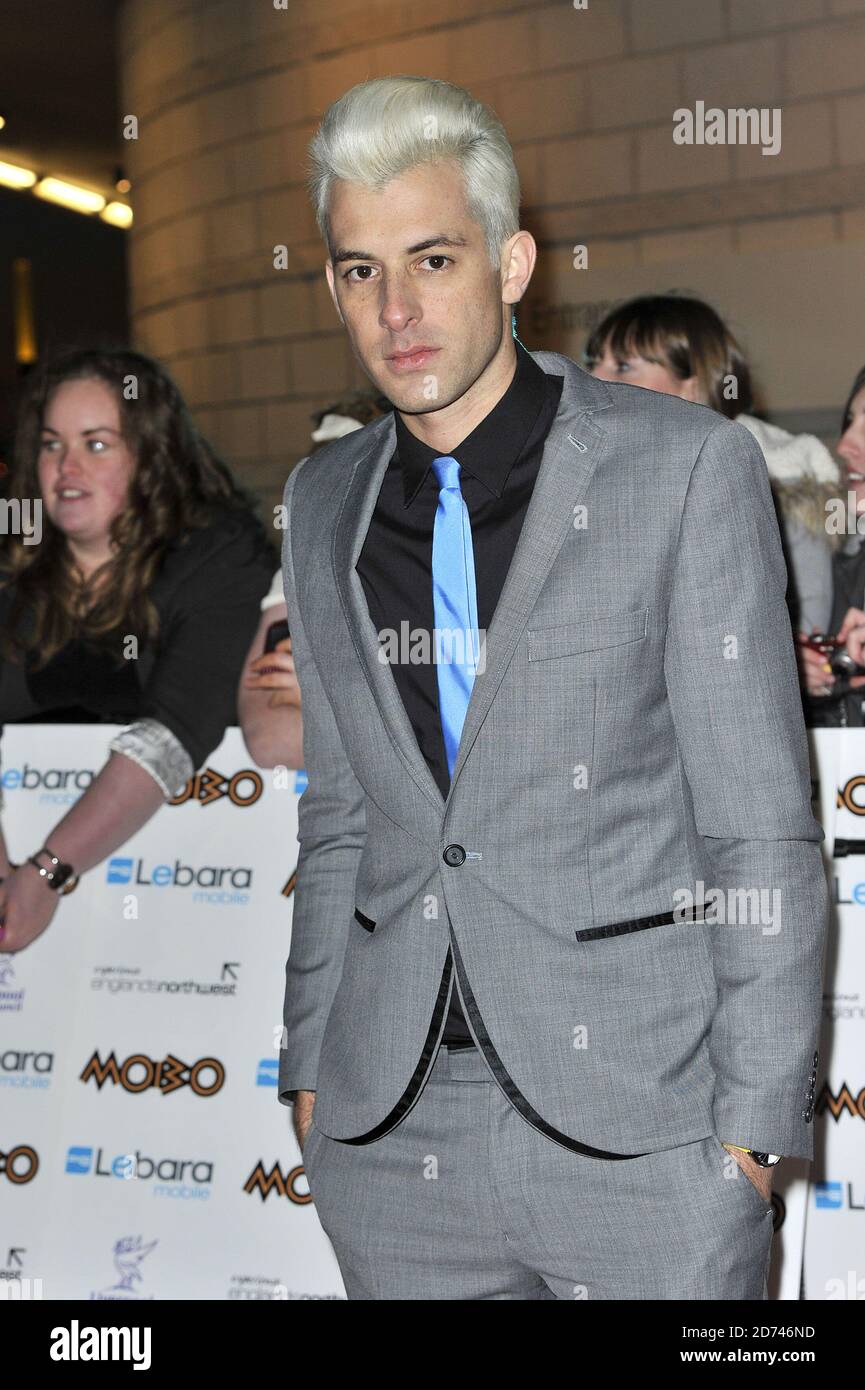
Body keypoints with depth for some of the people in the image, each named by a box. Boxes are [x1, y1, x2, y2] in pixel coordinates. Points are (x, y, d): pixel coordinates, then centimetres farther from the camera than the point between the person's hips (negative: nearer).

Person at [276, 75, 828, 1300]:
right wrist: (311, 1062, 10)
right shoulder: (322, 503, 10)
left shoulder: (686, 467, -4)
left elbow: (763, 831, -6)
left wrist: (754, 1118, -9)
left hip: (640, 1122, -4)